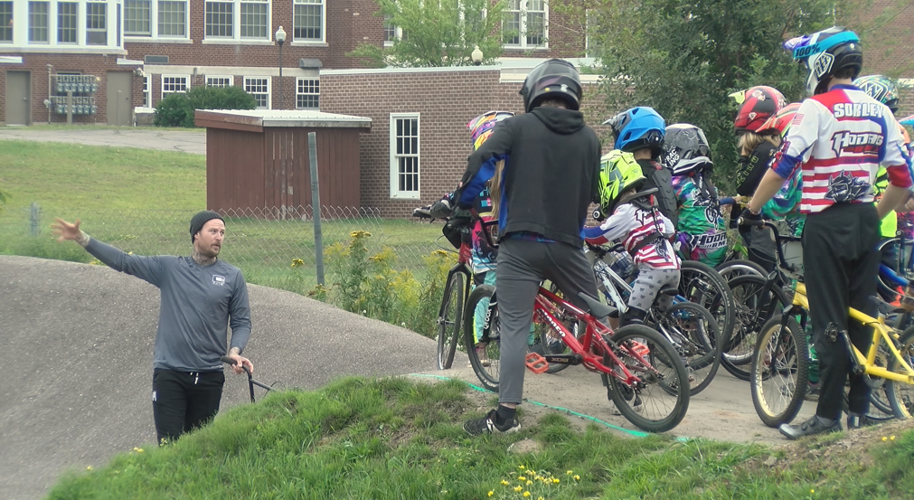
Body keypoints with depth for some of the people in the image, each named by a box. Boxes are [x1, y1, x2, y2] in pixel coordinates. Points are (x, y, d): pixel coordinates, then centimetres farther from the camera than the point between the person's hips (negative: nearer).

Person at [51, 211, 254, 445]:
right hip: (169, 373, -1)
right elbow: (123, 261, 4)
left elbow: (241, 322, 7)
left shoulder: (233, 277, 5)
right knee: (169, 445, -7)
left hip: (209, 377, 1)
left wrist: (235, 351, -12)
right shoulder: (169, 268, 5)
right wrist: (82, 239, -3)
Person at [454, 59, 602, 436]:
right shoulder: (589, 139, 8)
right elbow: (592, 195, 14)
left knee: (514, 328, -4)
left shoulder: (517, 127, -1)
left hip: (520, 244, -2)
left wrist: (462, 203, 1)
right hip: (568, 245, 2)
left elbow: (481, 160, -14)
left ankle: (506, 413, -9)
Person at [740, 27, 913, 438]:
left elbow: (782, 168, -15)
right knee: (860, 319, 12)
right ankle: (860, 409, 15)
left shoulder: (817, 109, -11)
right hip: (865, 223, 6)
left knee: (829, 323, -4)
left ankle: (828, 414, -3)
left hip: (827, 223, -6)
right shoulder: (879, 113, 8)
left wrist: (751, 211, -4)